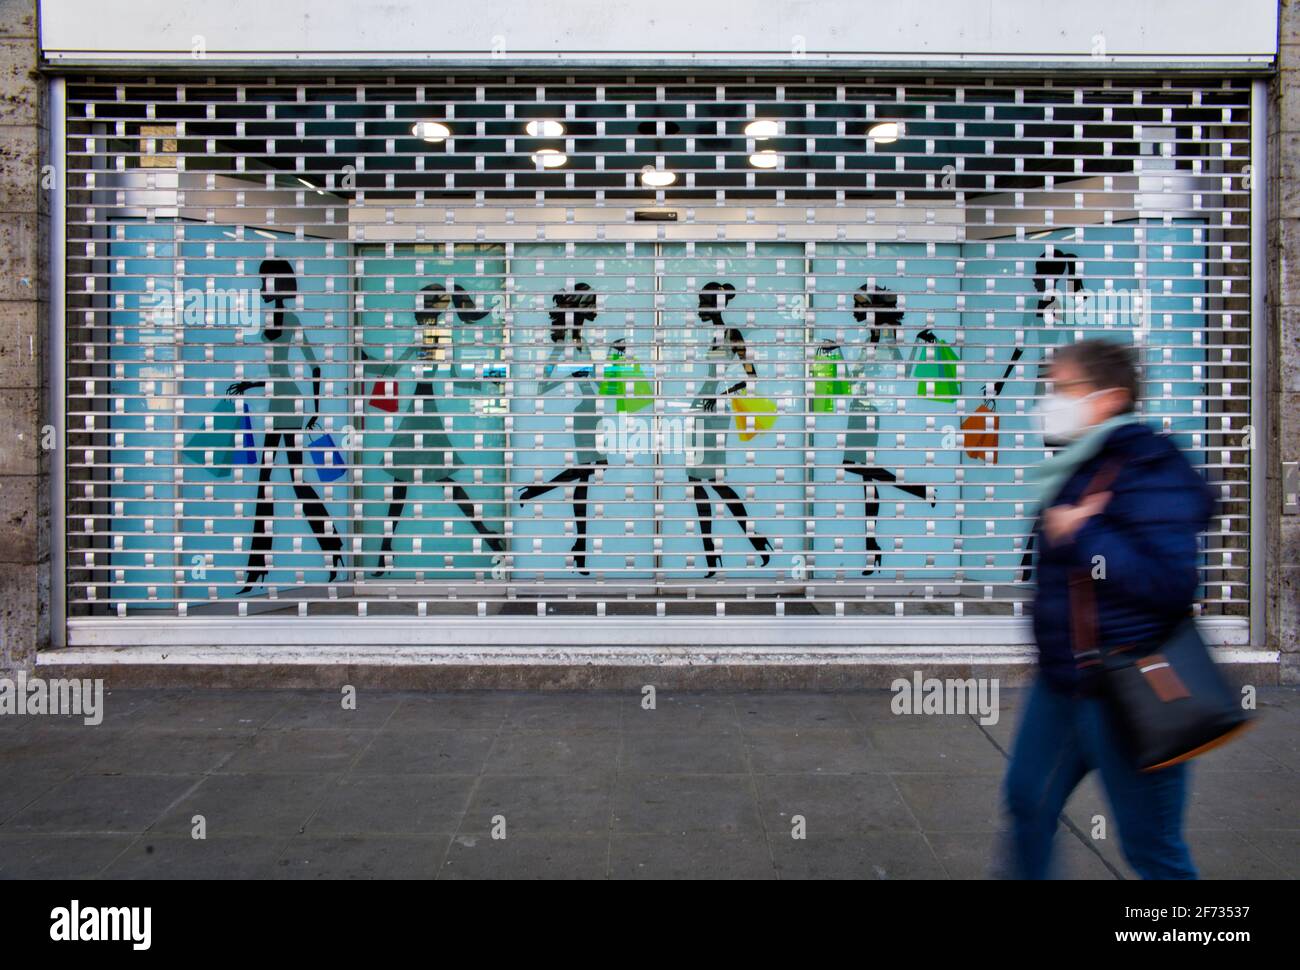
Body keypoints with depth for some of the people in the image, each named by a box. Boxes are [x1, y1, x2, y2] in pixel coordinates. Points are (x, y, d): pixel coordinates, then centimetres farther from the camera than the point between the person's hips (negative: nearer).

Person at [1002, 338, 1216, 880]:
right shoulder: (1080, 466, 9)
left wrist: (1081, 534, -25)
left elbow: (1171, 581, -29)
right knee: (1028, 798, 19)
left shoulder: (1148, 471, -19)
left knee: (1150, 845, 5)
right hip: (1063, 681, 10)